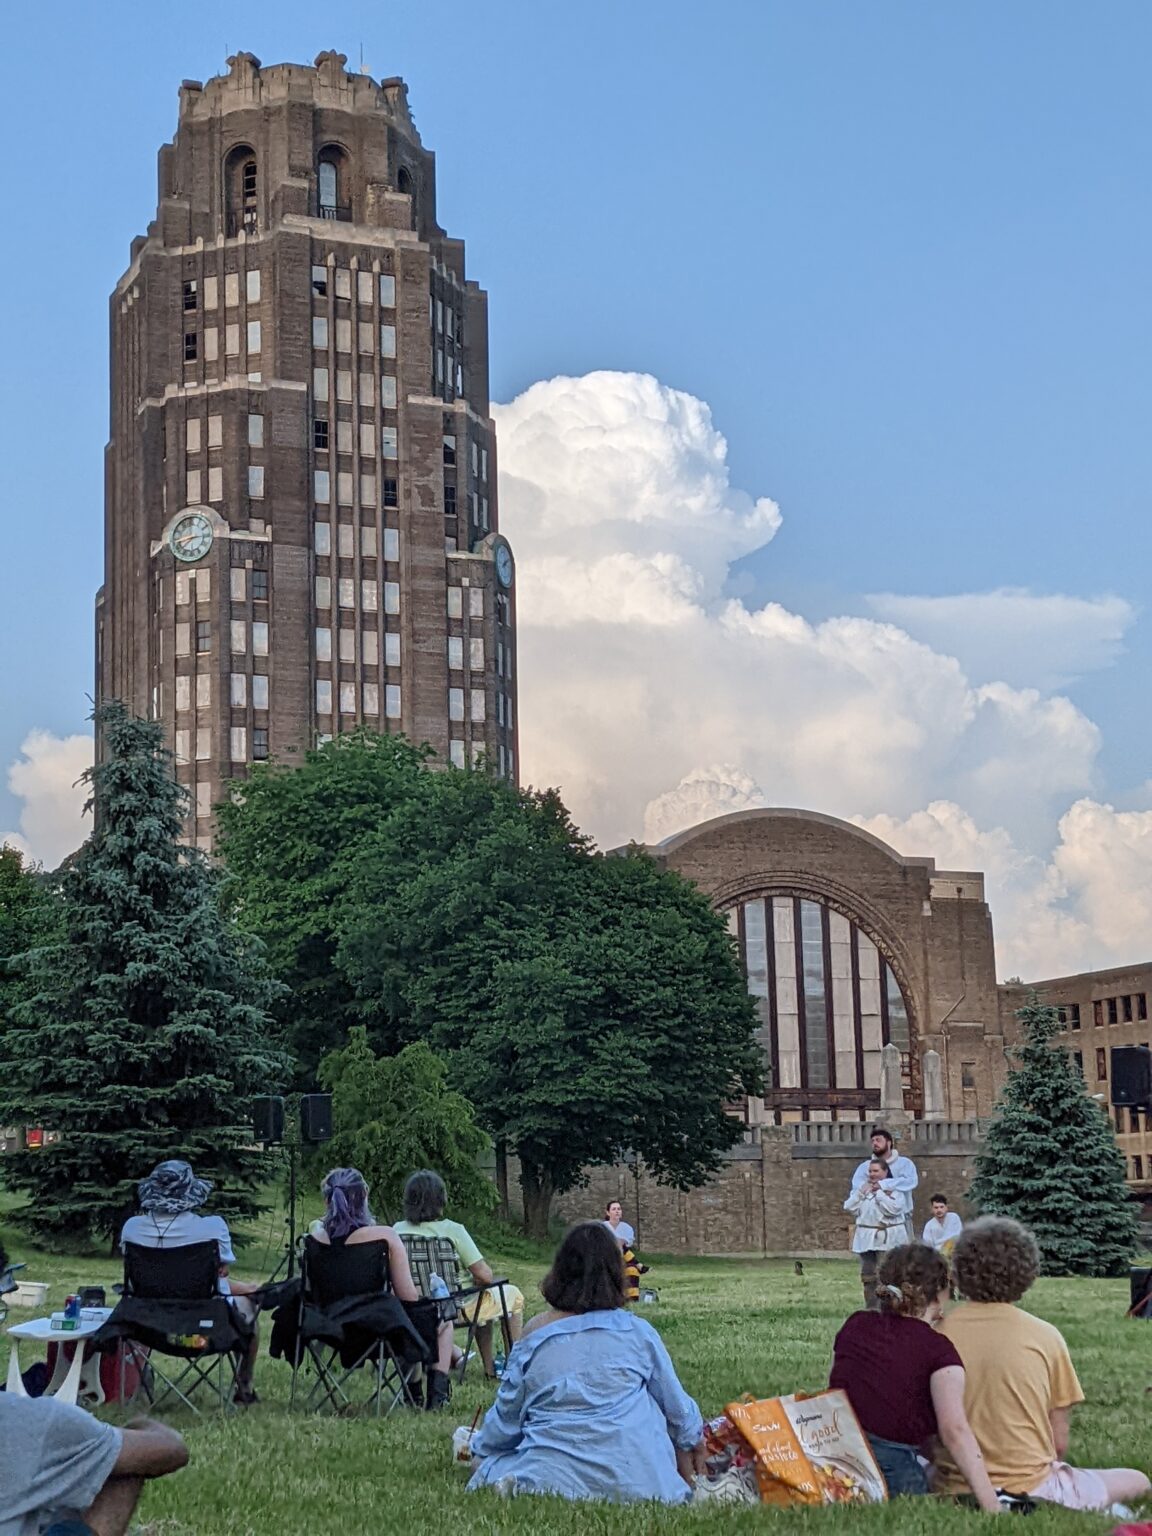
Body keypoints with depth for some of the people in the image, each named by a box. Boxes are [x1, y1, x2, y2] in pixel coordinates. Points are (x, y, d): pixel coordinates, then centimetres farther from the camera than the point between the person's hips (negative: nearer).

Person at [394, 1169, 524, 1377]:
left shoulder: (398, 1231, -10)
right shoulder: (452, 1231, -24)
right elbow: (485, 1276, -20)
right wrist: (474, 1278, 4)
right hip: (456, 1307, -6)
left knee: (484, 1300, 34)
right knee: (513, 1294, 21)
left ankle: (489, 1365, 36)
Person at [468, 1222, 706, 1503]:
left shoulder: (535, 1334, 2)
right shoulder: (637, 1332, 2)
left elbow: (506, 1415, 12)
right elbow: (676, 1405, 13)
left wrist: (479, 1447, 33)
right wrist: (694, 1440, 35)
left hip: (552, 1477, 0)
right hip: (632, 1480, 0)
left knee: (493, 1464, 21)